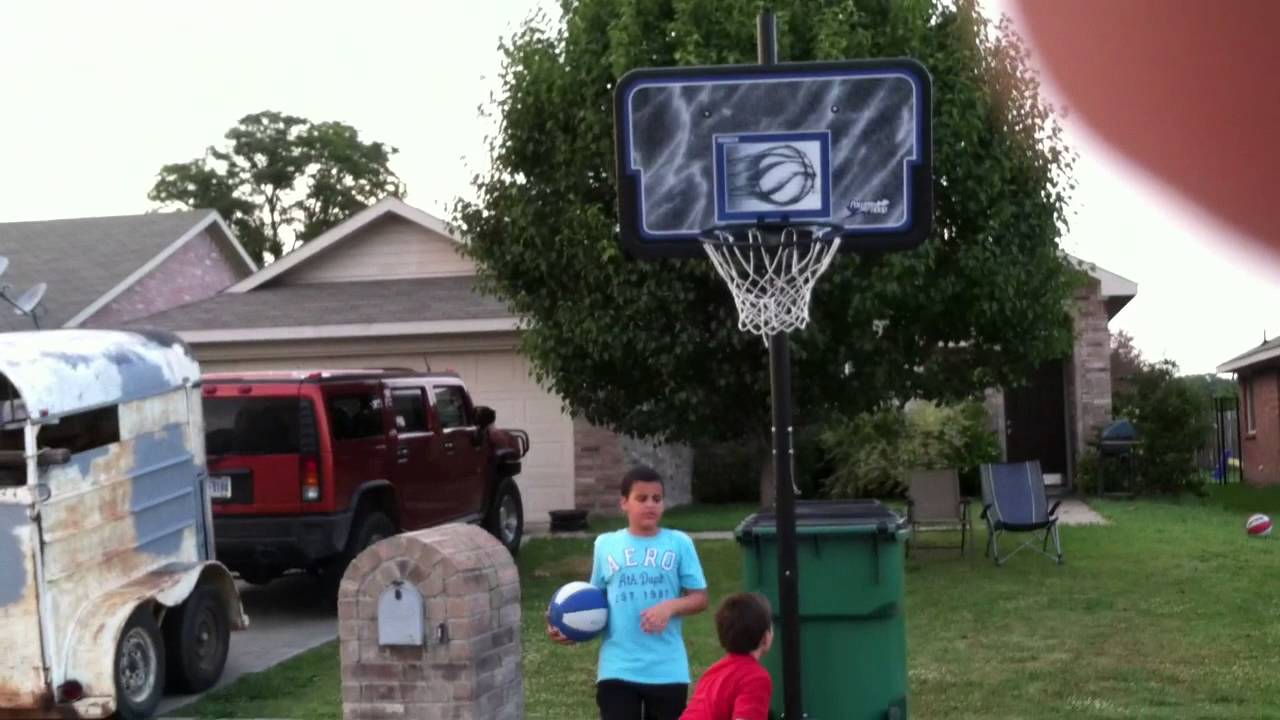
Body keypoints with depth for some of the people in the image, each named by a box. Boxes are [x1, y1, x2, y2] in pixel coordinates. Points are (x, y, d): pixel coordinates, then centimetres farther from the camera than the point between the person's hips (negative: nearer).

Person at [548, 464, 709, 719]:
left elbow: (700, 598, 1)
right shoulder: (605, 544, 5)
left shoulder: (679, 543, 1)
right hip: (617, 668, 0)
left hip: (667, 669, 0)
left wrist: (670, 606, -18)